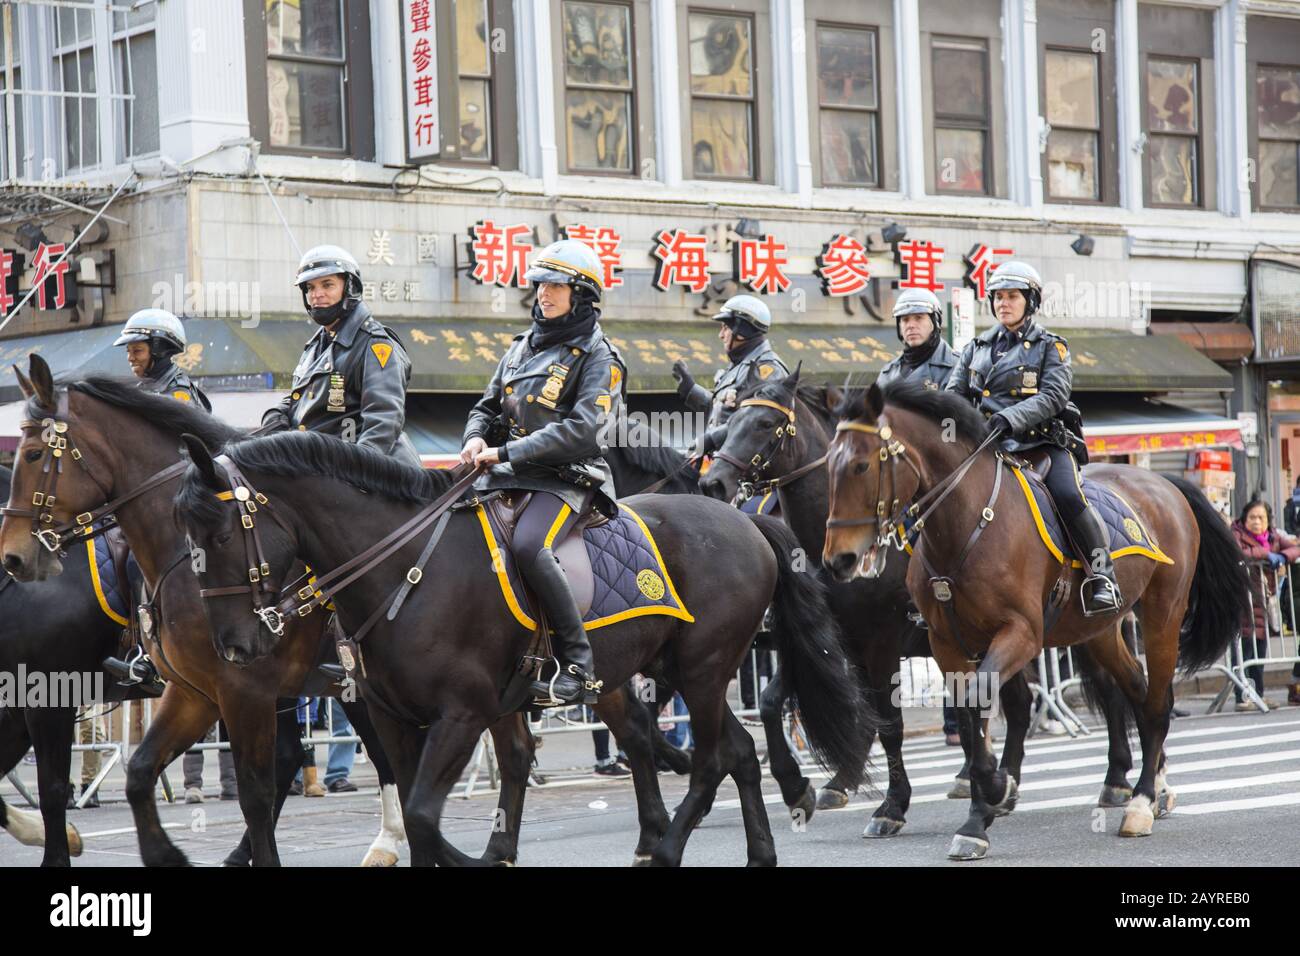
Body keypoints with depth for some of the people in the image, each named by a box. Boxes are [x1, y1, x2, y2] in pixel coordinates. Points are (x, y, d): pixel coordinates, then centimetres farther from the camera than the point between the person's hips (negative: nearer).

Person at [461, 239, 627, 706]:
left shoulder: (598, 358, -5)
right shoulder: (524, 346, 17)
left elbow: (581, 430, -18)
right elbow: (488, 405, 24)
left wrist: (506, 452, -21)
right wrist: (476, 438, -1)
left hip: (567, 477, -8)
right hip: (508, 474, 8)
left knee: (529, 546, -34)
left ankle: (578, 667, -28)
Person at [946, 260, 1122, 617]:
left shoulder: (1050, 346, 6)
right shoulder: (977, 348, 19)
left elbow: (1053, 396, -9)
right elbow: (954, 393, 12)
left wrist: (1011, 418, -26)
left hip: (1043, 442, -4)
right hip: (988, 445, 4)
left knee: (1068, 496, -30)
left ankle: (1102, 574, -19)